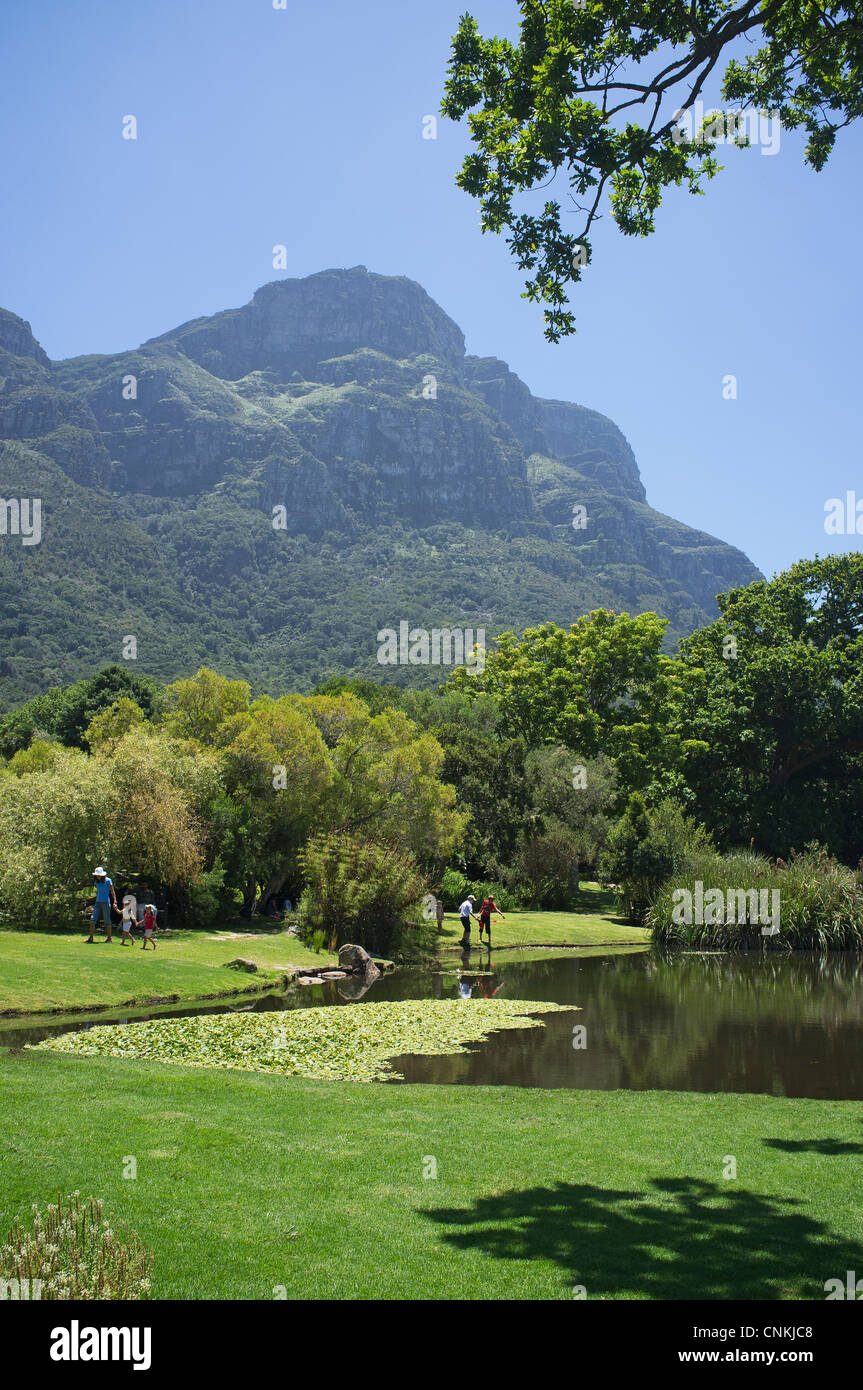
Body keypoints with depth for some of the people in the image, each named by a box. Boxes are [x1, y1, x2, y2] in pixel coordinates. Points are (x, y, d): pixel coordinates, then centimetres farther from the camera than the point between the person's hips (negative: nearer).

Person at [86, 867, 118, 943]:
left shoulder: (108, 881, -5)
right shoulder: (97, 882, 9)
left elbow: (112, 892, -3)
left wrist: (114, 902, -9)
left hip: (106, 902, -5)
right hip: (98, 902, 5)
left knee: (107, 920, -2)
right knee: (92, 919, -6)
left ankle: (109, 937, 7)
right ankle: (91, 937, -5)